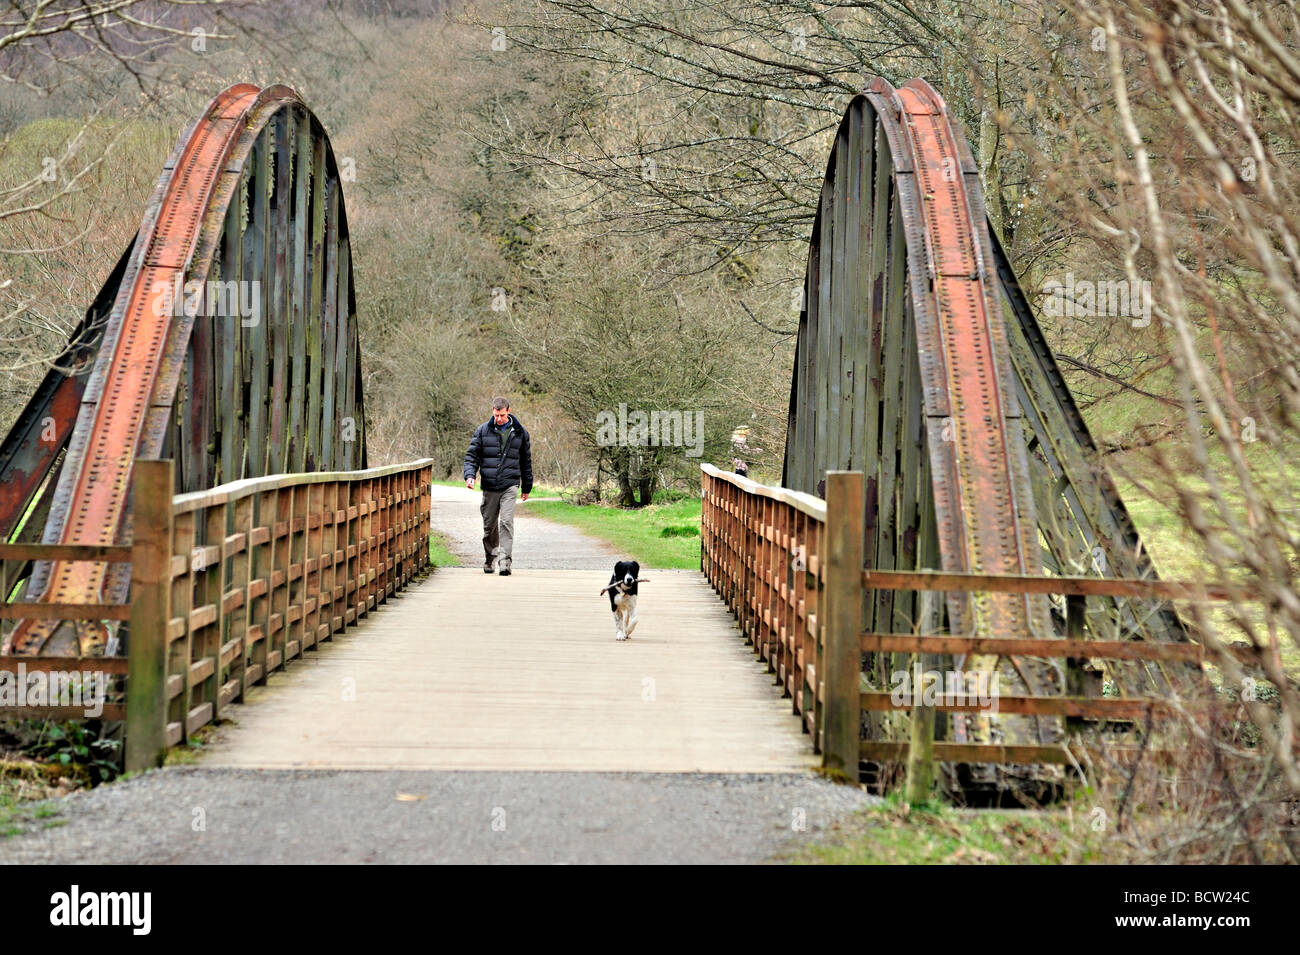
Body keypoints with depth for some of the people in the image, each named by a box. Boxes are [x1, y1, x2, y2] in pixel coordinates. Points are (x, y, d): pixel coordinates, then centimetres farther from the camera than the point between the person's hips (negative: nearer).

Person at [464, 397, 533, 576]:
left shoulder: (520, 433, 6)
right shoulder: (483, 430, 4)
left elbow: (526, 461, 16)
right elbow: (472, 454, 6)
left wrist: (527, 487, 19)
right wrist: (470, 475, -12)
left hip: (509, 486, -1)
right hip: (489, 486, 1)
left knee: (506, 522, -14)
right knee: (489, 525, 9)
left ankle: (504, 561, -15)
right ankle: (489, 559, 26)